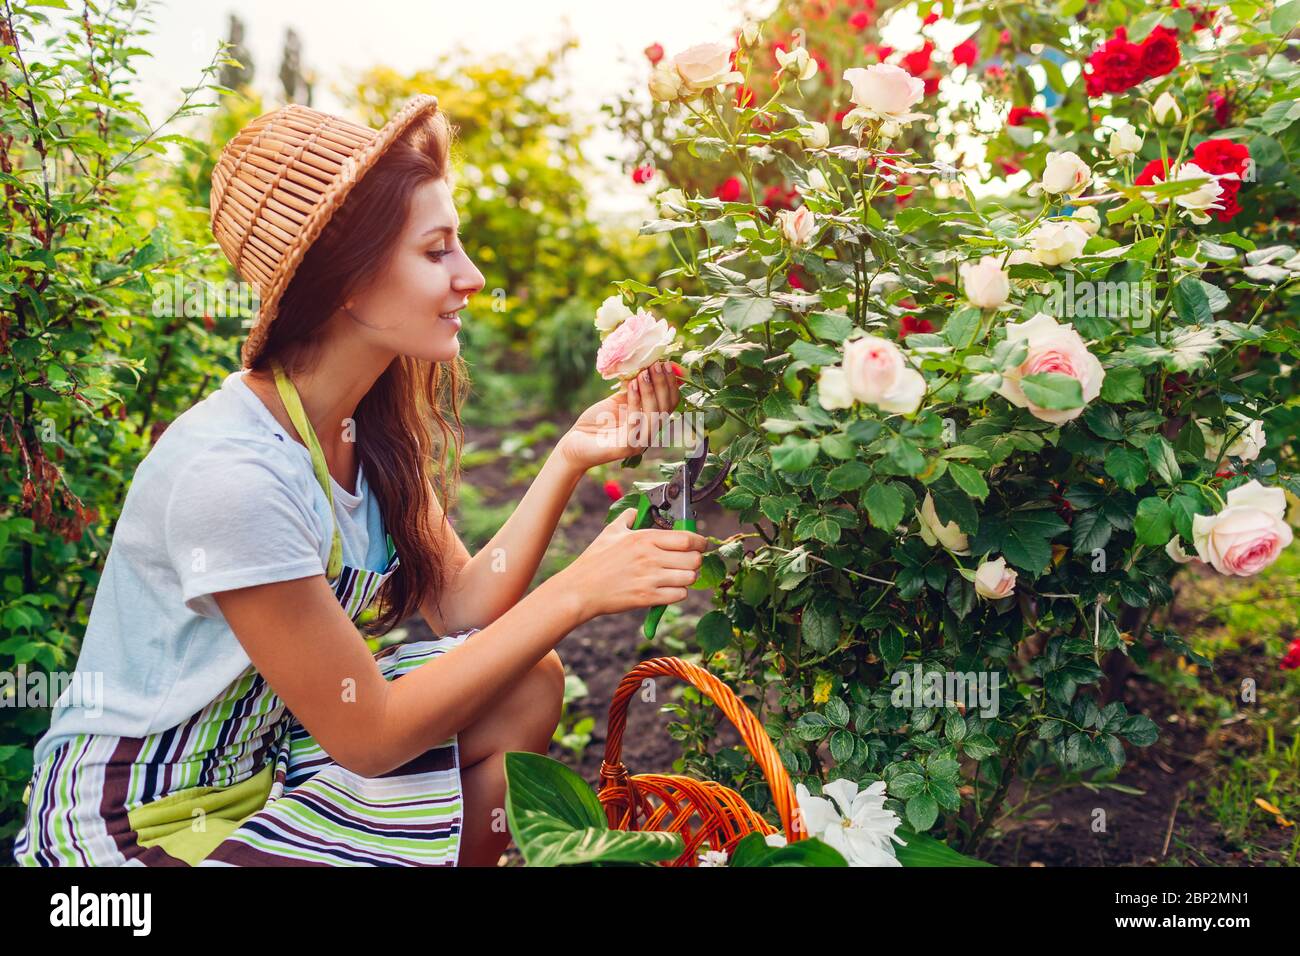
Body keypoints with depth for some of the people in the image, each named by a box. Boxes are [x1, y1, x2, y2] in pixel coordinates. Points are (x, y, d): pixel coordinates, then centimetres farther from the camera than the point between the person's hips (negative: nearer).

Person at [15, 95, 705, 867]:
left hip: (262, 755, 7)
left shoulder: (369, 421, -5)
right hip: (135, 824, -7)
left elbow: (460, 606, -7)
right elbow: (367, 736, -26)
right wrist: (576, 594, -28)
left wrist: (570, 460, -17)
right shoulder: (230, 475, -31)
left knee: (526, 691, -8)